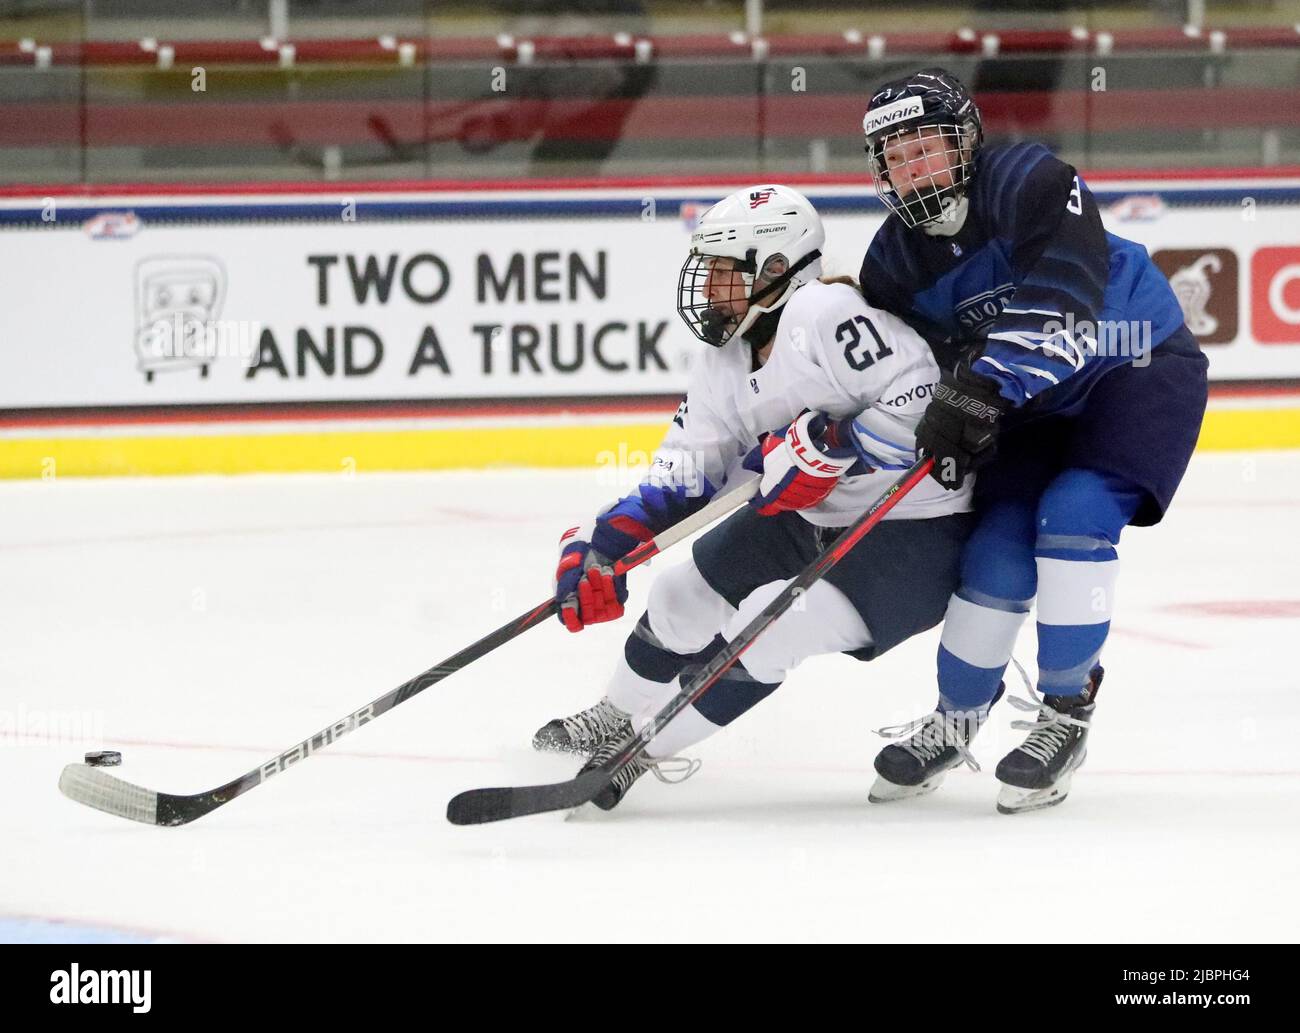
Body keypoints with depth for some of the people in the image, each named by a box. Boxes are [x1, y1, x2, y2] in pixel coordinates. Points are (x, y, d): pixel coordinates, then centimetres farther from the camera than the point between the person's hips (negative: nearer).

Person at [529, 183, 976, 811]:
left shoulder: (823, 314, -26)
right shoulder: (726, 363, 5)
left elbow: (923, 397, -32)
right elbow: (681, 476, 5)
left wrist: (832, 449, -34)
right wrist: (604, 544, -7)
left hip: (914, 529, -10)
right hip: (813, 520, 10)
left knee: (769, 627, -20)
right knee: (685, 596, 13)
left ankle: (641, 752, -2)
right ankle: (616, 717, 41)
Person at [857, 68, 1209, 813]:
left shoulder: (1031, 185, -26)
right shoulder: (894, 263, -6)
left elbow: (1060, 303, -38)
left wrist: (980, 390, -45)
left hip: (1140, 367, -5)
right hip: (1035, 407, 6)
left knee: (1075, 516, -25)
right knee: (1000, 549, -7)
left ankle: (1066, 716, -11)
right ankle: (954, 721, 14)